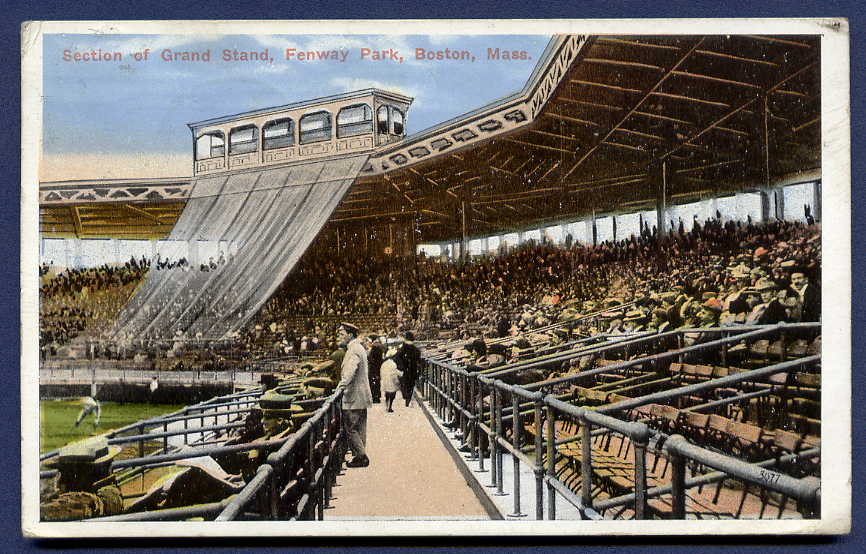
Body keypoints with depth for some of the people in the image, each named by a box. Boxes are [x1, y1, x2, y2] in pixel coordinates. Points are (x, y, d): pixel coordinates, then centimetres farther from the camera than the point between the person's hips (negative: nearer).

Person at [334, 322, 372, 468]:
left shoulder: (354, 350, -17)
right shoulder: (358, 347, 17)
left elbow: (350, 370, -32)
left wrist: (342, 384, -37)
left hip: (354, 398, -10)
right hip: (360, 397, 10)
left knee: (350, 428, -5)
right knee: (359, 429, 14)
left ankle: (362, 457, -1)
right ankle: (360, 456, 20)